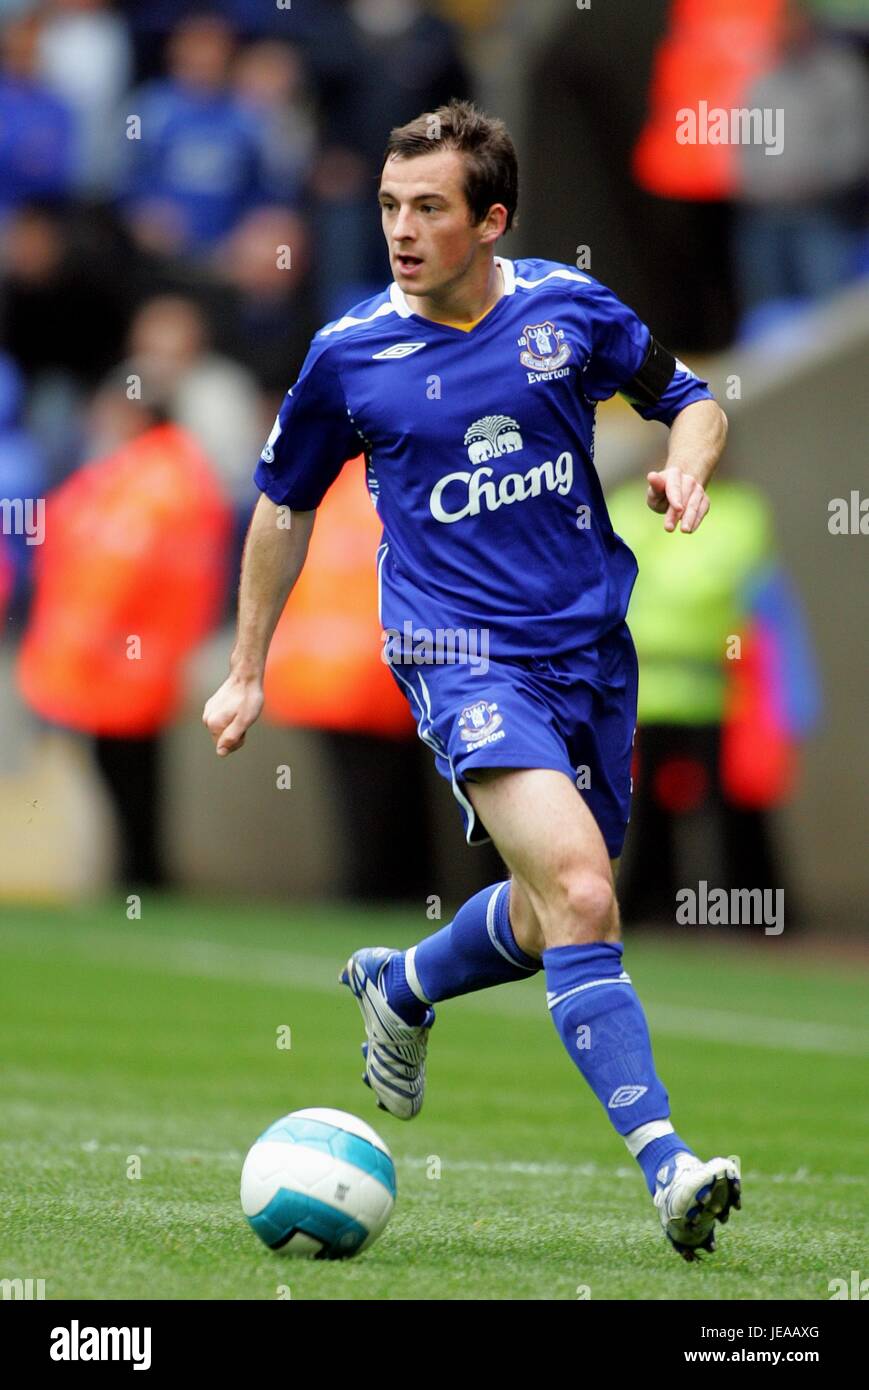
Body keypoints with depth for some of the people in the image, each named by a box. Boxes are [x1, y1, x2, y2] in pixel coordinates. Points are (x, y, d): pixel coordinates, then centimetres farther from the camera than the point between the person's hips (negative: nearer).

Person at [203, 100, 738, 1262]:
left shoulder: (570, 308, 0)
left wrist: (687, 465, -8)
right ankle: (667, 1164, -27)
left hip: (594, 645, 4)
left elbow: (688, 399, 15)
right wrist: (247, 672, 17)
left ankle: (401, 986, 46)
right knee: (578, 894, -23)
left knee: (553, 923, 14)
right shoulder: (350, 355, -3)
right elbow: (285, 503, 13)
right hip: (463, 654, -4)